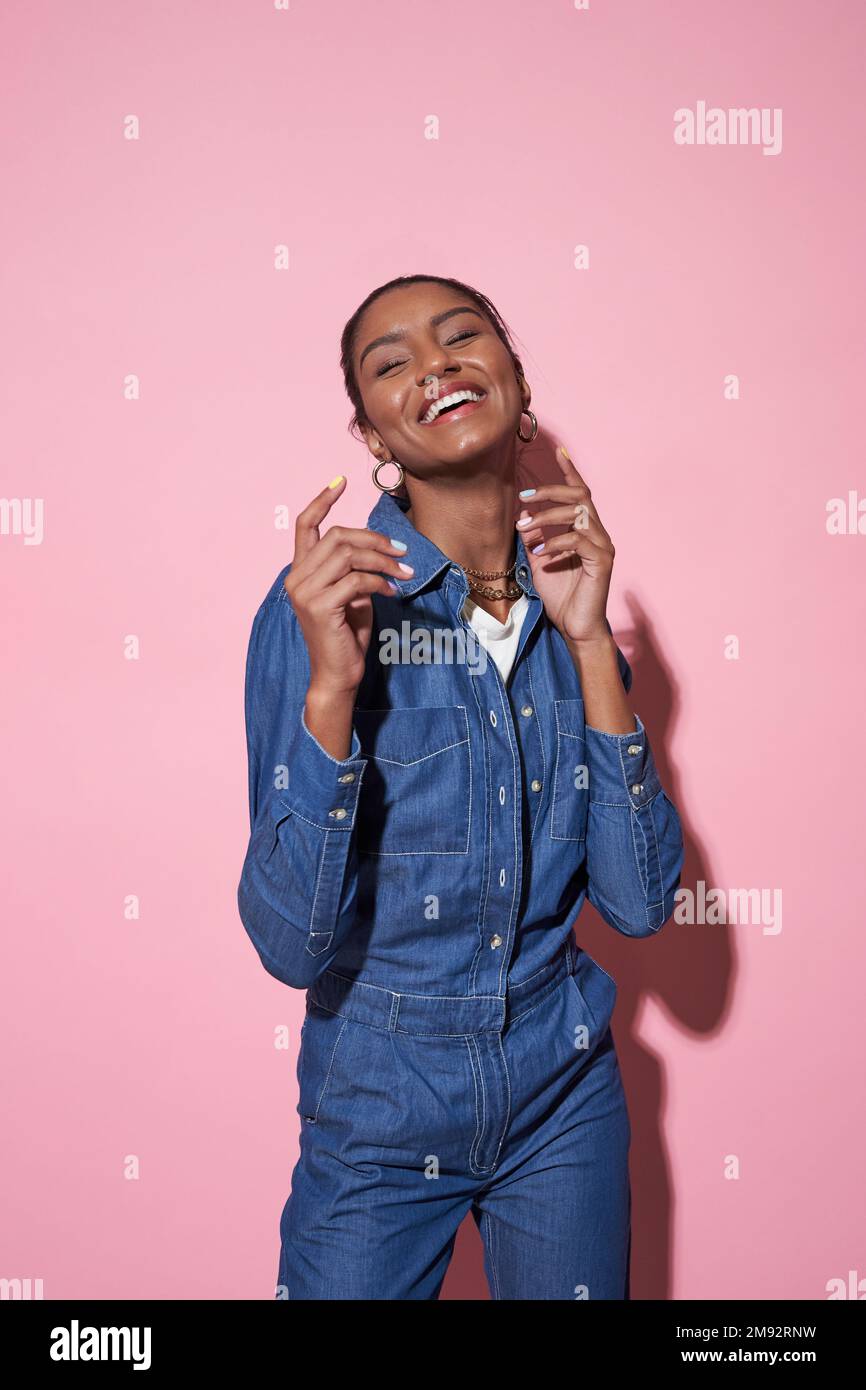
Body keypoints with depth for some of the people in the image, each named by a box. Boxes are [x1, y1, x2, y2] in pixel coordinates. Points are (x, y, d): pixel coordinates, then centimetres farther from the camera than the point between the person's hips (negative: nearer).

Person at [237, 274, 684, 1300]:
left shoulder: (569, 604, -4)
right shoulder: (317, 606, -16)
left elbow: (639, 903, -11)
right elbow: (293, 944, -19)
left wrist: (588, 642, -17)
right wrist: (331, 683, -30)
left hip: (564, 1097, 4)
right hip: (380, 1114, -3)